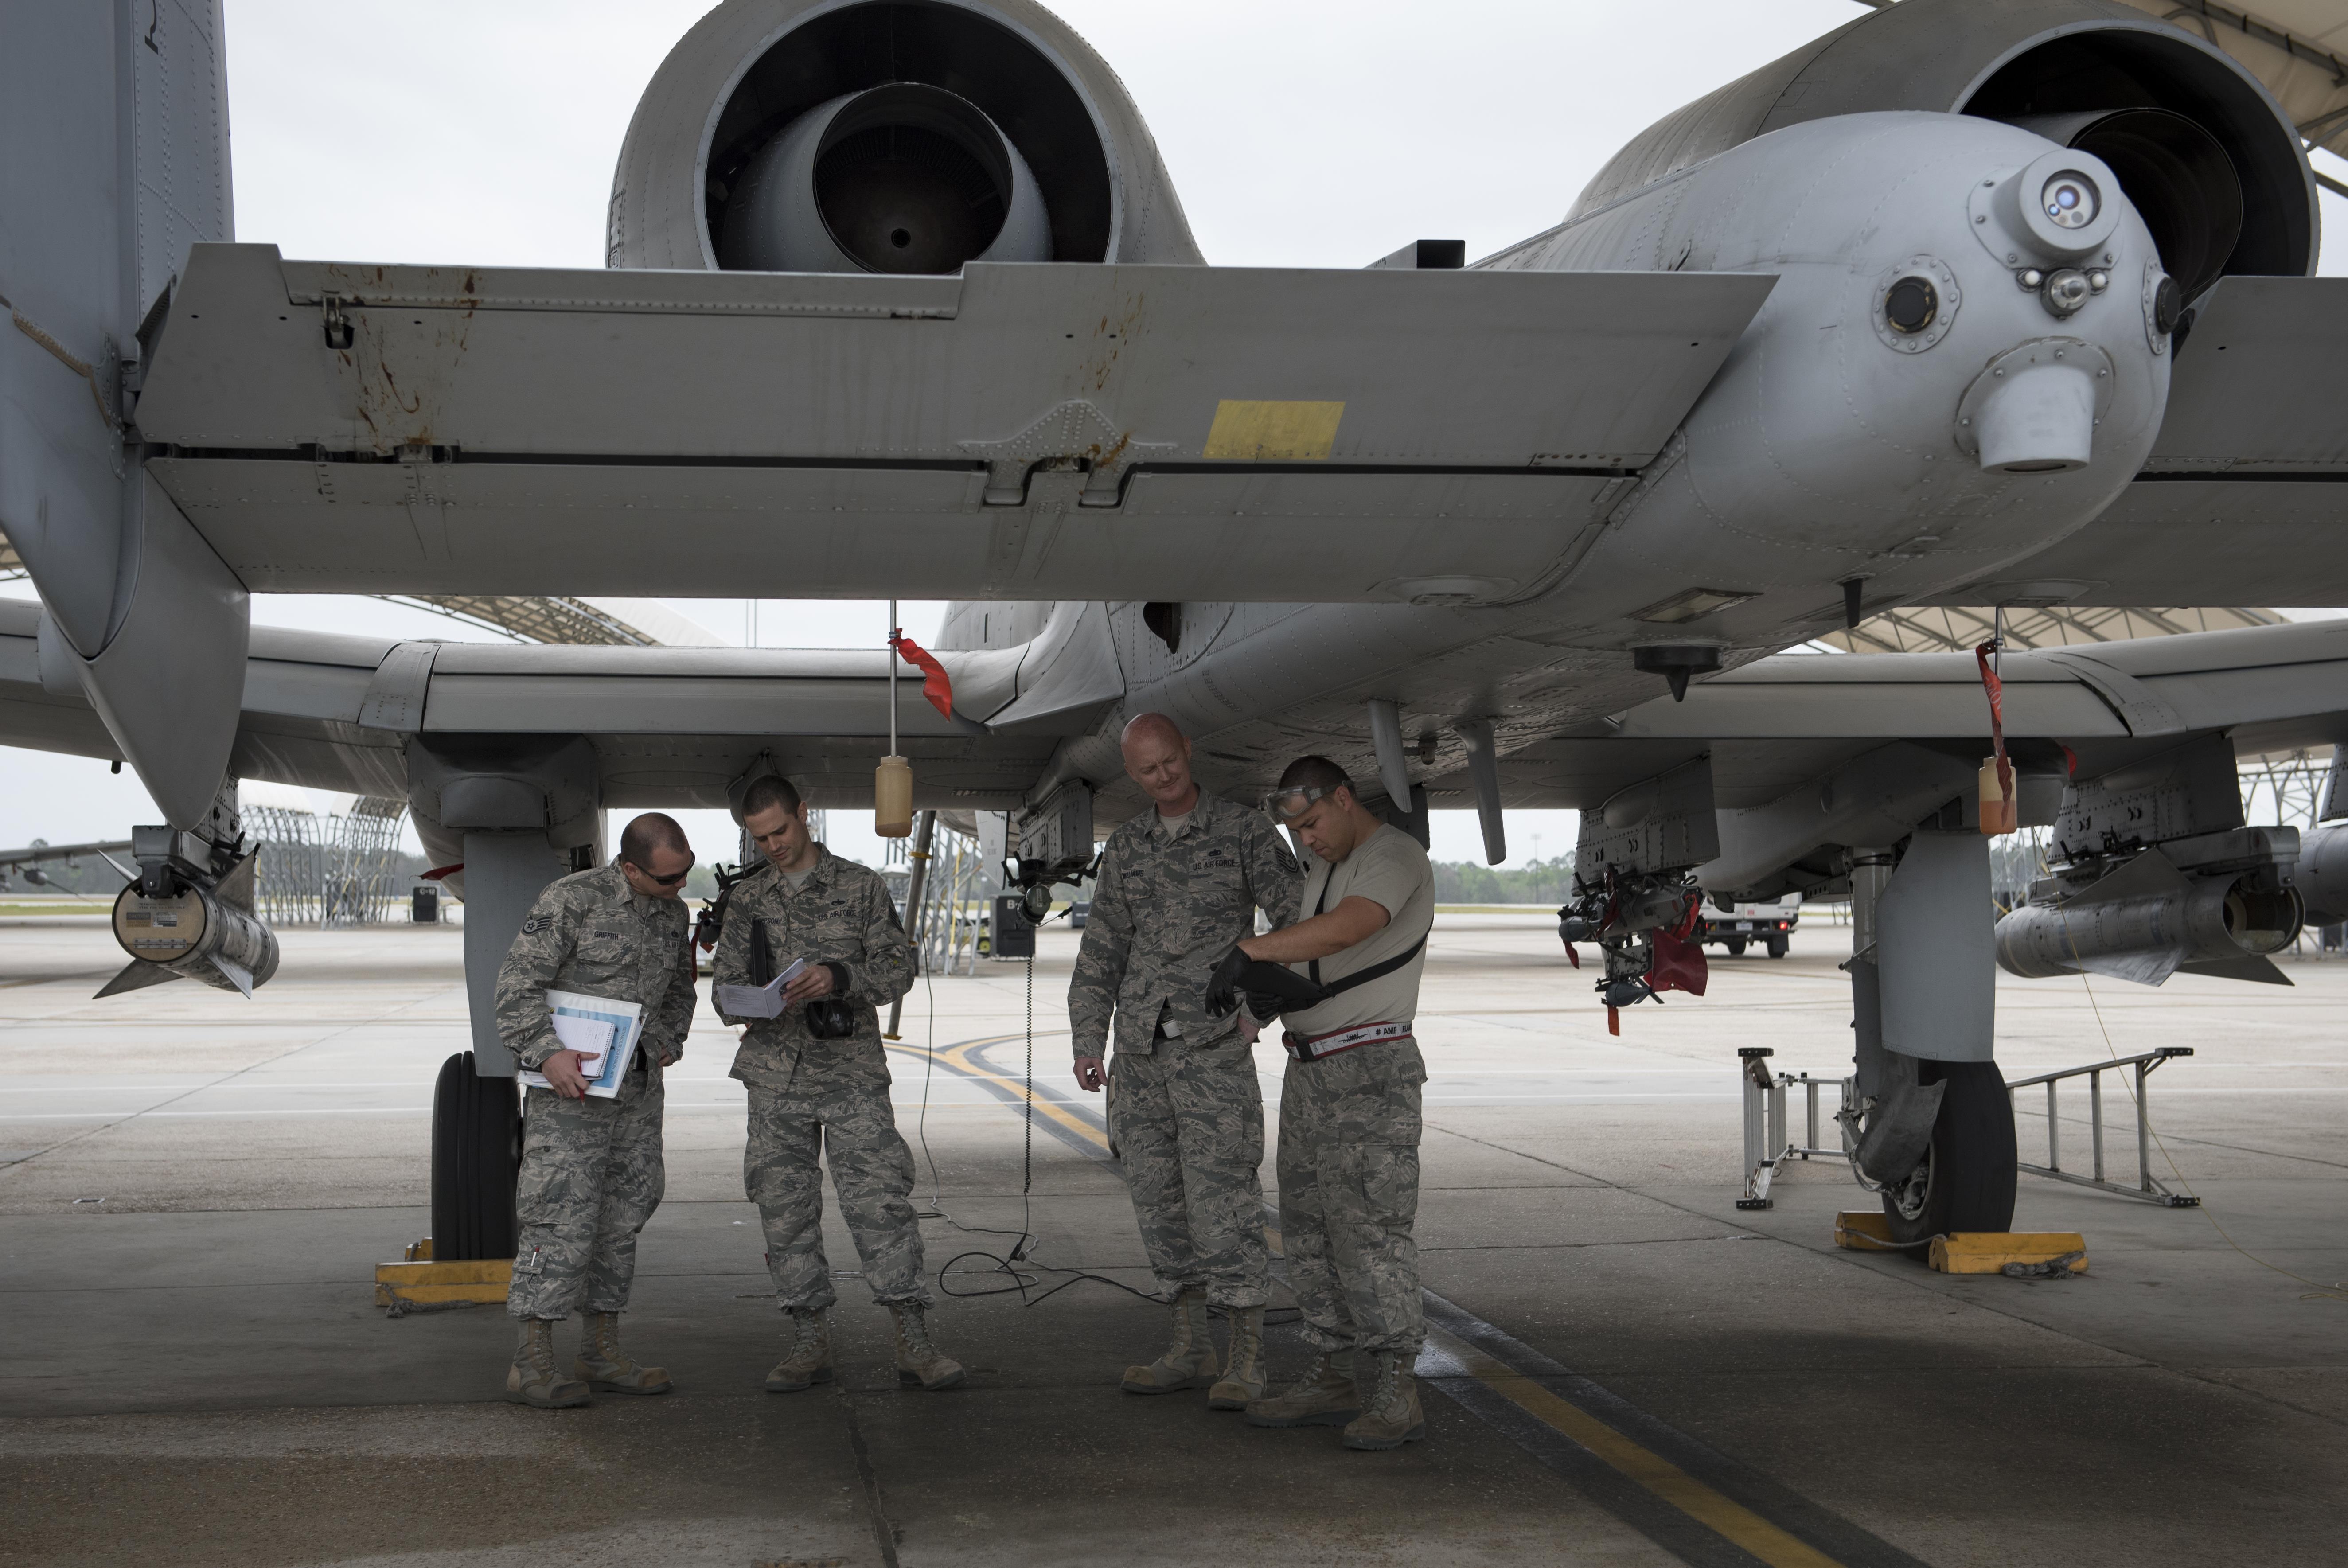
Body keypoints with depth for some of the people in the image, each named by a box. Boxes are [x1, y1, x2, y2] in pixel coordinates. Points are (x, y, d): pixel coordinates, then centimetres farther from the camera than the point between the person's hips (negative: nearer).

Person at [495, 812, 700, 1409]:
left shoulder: (672, 913, 9)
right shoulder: (572, 900, -12)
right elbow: (516, 984, -14)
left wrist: (667, 1041, 8)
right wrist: (547, 1053, -26)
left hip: (638, 1085, 7)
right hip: (570, 1081, -7)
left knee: (622, 1214, 9)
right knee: (562, 1217, -9)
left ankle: (601, 1352, 16)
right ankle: (533, 1363, -5)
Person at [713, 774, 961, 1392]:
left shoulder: (861, 885, 4)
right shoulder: (748, 898, 11)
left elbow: (898, 968, 0)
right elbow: (724, 986, 11)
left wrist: (838, 979, -18)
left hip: (852, 1069, -3)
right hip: (776, 1074, 3)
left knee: (881, 1200, -9)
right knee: (786, 1209, 4)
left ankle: (913, 1343, -6)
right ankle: (811, 1342, 13)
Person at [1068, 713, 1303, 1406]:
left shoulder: (1245, 831, -2)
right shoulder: (1126, 847, 12)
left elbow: (1300, 917, -8)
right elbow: (1101, 950, 13)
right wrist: (1088, 1040, 5)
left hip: (1214, 1045, -5)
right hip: (1141, 1049, 5)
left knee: (1222, 1199, -8)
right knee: (1159, 1199, 8)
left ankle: (1246, 1360, -1)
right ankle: (1191, 1348, 18)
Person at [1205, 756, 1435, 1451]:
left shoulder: (1395, 856, -11)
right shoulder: (1324, 868, 19)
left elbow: (1346, 929, -30)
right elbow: (1311, 968, 13)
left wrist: (1248, 950, -34)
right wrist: (1273, 982, -10)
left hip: (1371, 1071, -9)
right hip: (1310, 1071, 9)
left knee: (1369, 1226, -13)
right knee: (1311, 1230, 8)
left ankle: (1394, 1397, -10)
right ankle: (1336, 1380, 14)